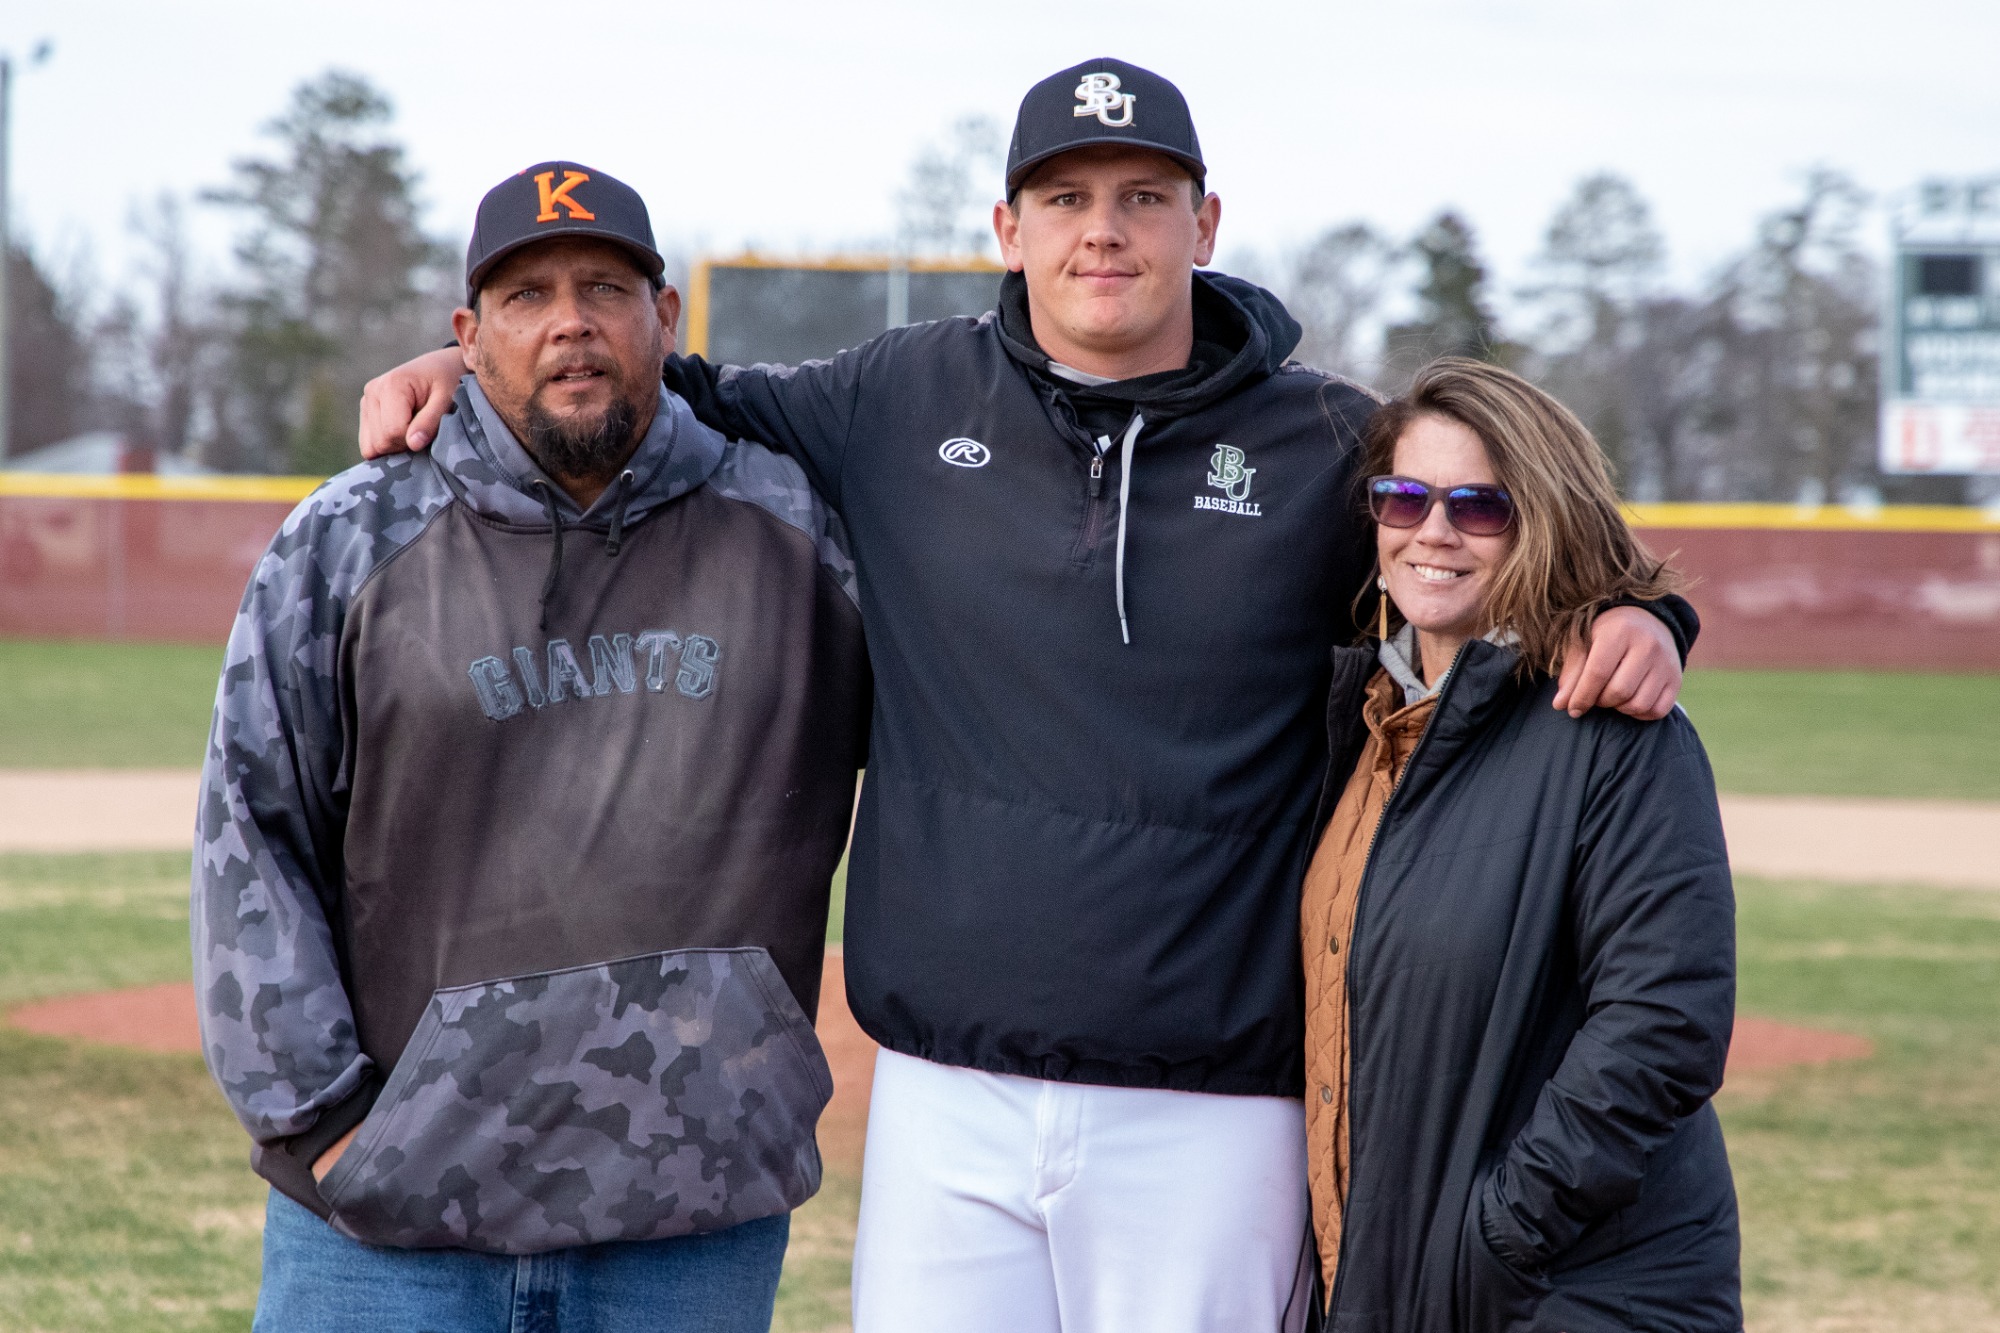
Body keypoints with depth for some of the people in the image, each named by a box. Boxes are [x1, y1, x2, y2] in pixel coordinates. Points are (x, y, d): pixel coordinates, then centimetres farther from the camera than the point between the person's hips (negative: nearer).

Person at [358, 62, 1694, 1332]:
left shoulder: (1331, 445, 3)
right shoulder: (904, 401, 7)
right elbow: (712, 410, 23)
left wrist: (1632, 616, -8)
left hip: (1210, 1114, -1)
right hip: (947, 1099, 2)